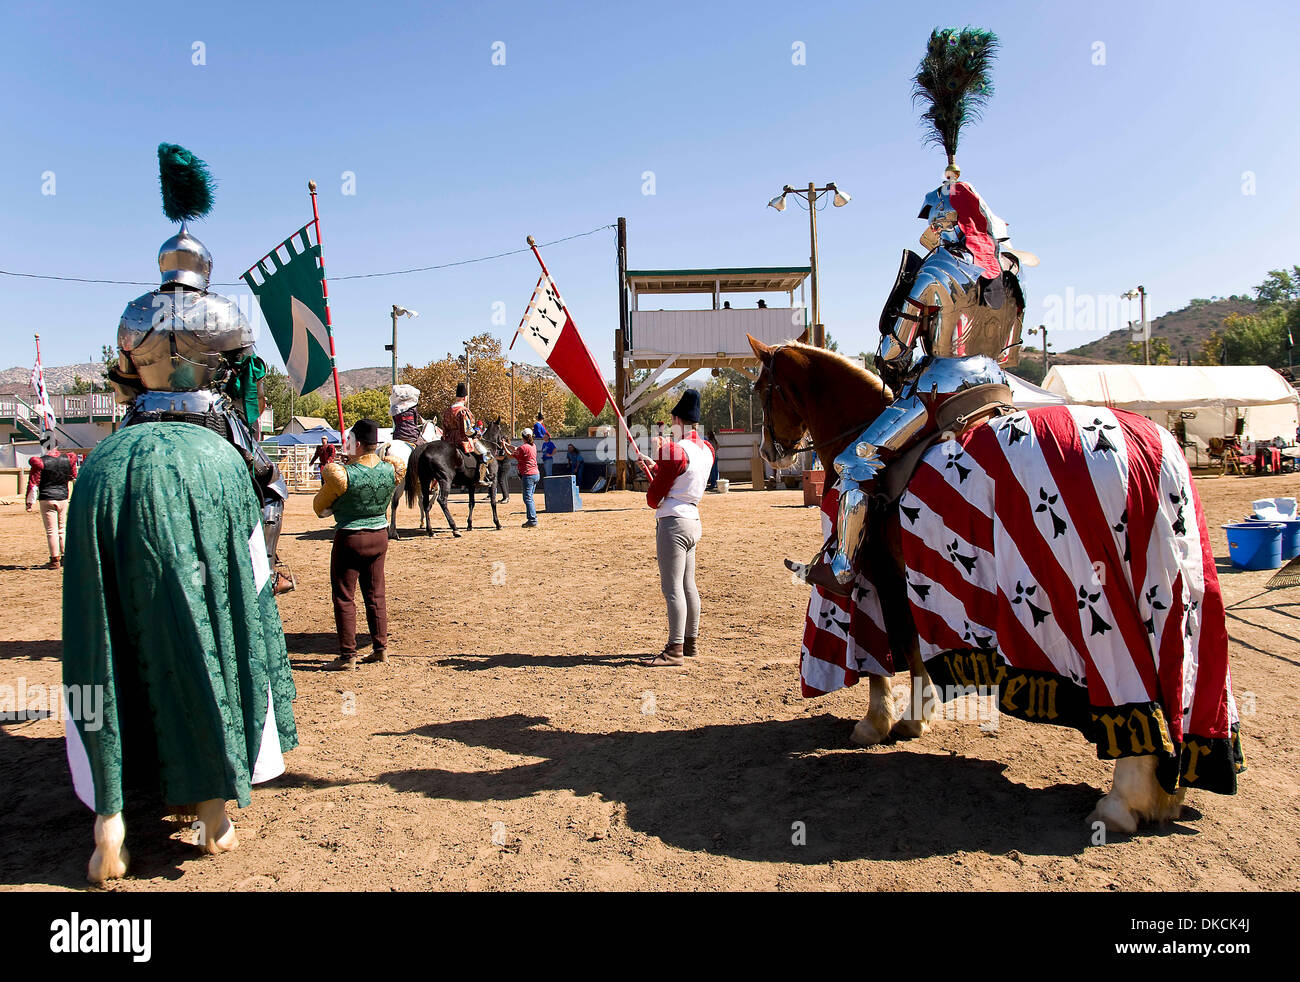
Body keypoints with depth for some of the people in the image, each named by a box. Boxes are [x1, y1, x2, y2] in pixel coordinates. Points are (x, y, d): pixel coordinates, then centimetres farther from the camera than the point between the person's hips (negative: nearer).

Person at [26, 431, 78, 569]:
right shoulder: (67, 459, 1)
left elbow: (33, 484, -9)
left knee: (51, 530, 0)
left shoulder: (40, 462, -12)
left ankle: (55, 560, 2)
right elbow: (73, 477, 17)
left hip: (47, 500, -4)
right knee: (61, 529, 15)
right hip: (63, 498, 4)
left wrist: (30, 502, -1)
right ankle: (65, 557, 17)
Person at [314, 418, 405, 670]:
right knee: (376, 594, 15)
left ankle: (347, 656, 8)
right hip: (380, 536, 5)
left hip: (349, 538, -5)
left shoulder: (343, 474, -18)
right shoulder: (390, 470, -4)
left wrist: (325, 484, 10)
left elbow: (320, 509, -4)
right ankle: (380, 647, 21)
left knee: (344, 597, 5)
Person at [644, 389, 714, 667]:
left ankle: (675, 651, -3)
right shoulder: (706, 450, 9)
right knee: (688, 585, 15)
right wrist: (658, 466, 25)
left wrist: (652, 500, 11)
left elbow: (654, 497, -11)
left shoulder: (674, 450, -15)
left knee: (673, 589, -6)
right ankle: (691, 642, 24)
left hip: (673, 523, -9)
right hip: (693, 521, 9)